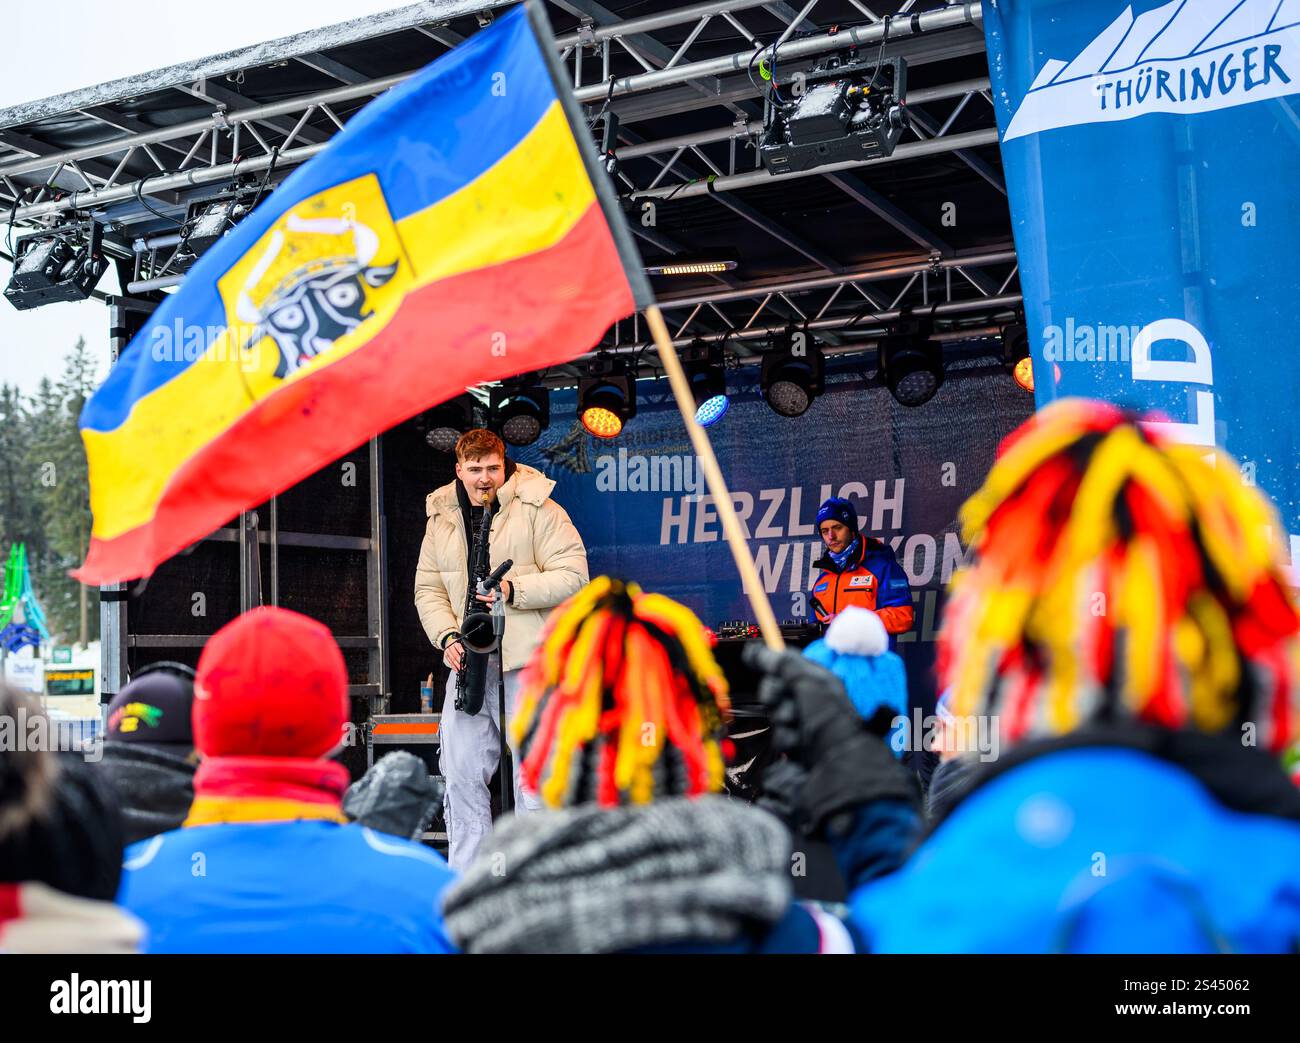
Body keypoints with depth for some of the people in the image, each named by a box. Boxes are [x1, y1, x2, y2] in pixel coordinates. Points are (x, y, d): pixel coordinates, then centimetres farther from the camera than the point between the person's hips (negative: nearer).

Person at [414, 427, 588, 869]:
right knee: (461, 771, 4)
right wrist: (448, 637, -3)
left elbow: (572, 574, -7)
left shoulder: (537, 508, -3)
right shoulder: (441, 517, 13)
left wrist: (513, 590, -20)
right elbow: (428, 588, 14)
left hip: (528, 661, -5)